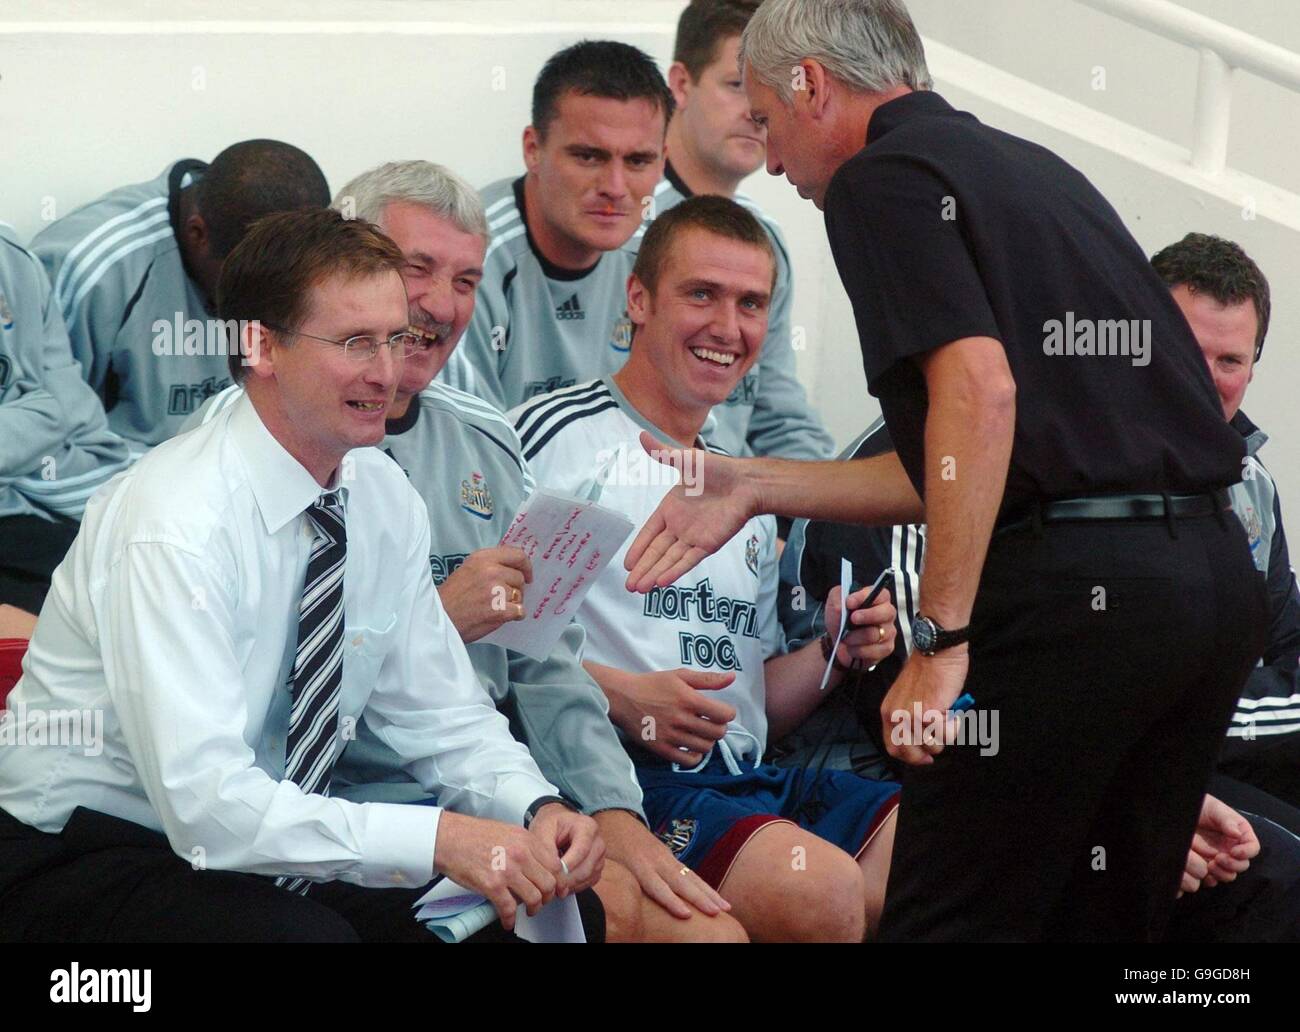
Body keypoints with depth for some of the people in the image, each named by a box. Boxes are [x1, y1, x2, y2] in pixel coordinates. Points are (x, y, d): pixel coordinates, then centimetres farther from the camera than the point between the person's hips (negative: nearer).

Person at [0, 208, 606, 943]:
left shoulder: (384, 497, -2)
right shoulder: (175, 526, -25)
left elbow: (438, 710, 5)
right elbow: (205, 803, -32)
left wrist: (539, 811, -15)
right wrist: (438, 839, -37)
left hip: (275, 843, 7)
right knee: (307, 934, -35)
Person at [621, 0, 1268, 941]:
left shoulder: (883, 176, -2)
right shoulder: (1036, 170, 24)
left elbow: (980, 393, -18)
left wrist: (940, 640, -17)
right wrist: (753, 486, 26)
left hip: (1071, 587, -9)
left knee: (950, 921, -2)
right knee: (1102, 921, 17)